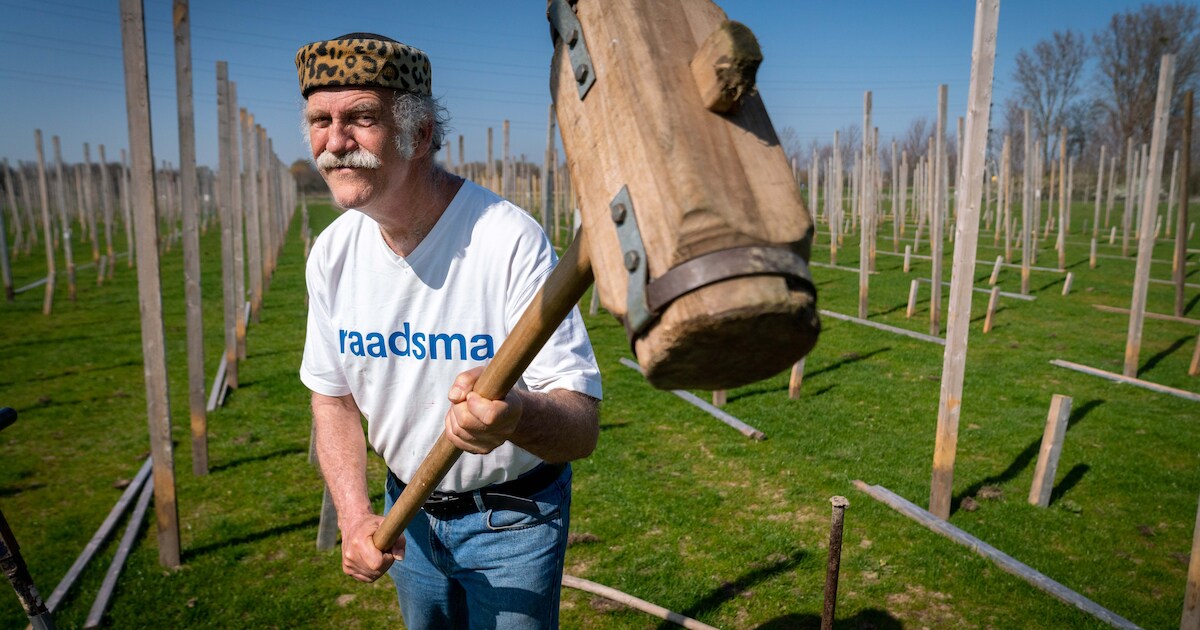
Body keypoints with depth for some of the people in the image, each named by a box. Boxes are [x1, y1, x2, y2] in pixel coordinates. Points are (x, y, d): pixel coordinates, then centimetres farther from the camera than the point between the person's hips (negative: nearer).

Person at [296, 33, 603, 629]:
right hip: (408, 509, 6)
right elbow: (332, 394, 2)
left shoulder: (510, 239, -28)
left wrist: (517, 417, -52)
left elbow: (583, 427, -30)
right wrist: (355, 516, -11)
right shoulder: (332, 252, -9)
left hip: (510, 520, -5)